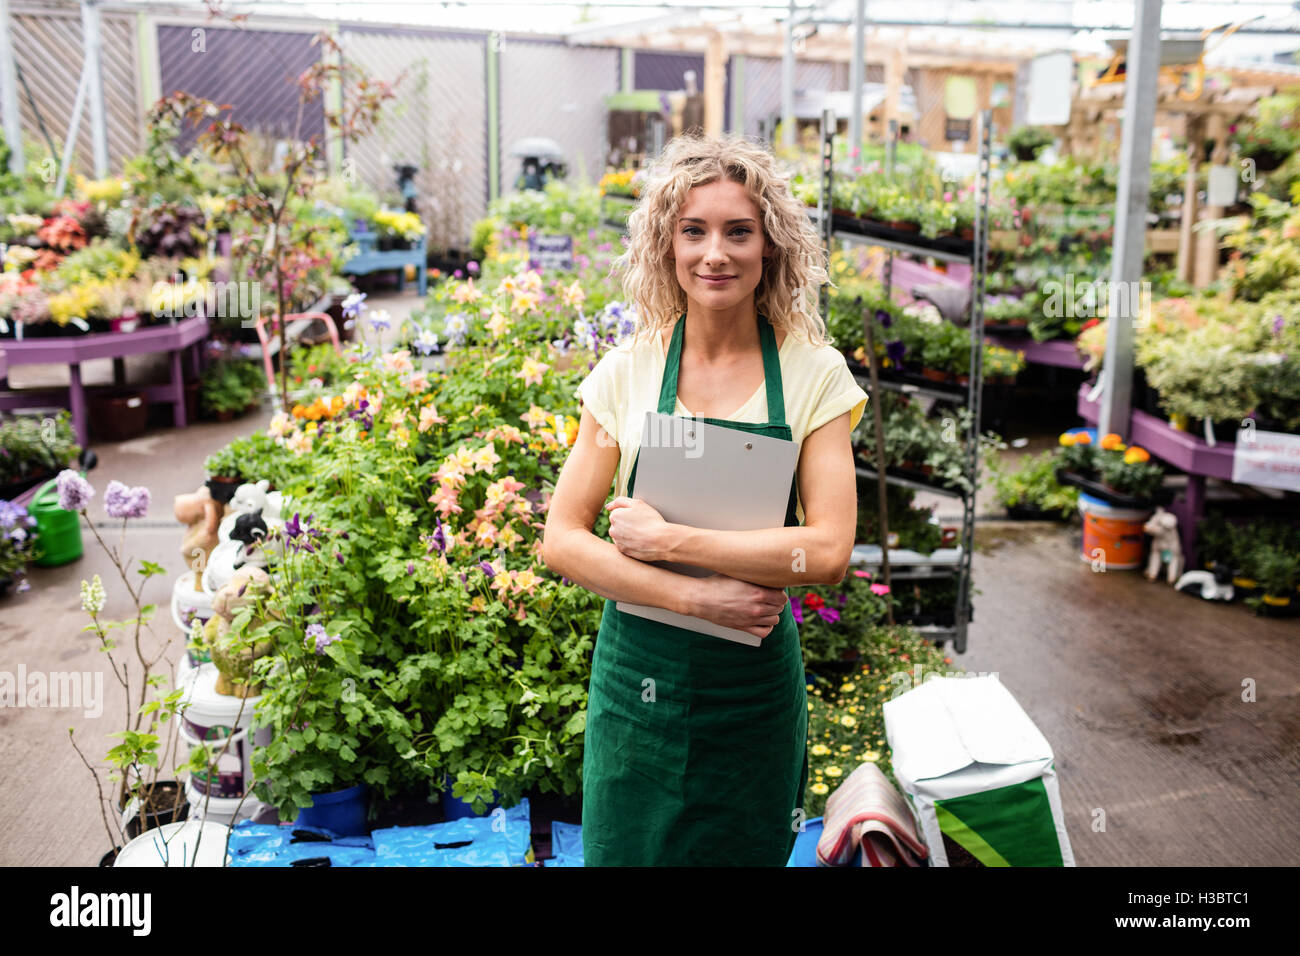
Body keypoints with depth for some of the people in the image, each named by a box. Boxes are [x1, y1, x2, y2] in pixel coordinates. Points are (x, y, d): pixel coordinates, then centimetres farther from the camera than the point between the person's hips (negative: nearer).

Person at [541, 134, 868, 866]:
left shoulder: (814, 374, -6)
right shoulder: (627, 372, -4)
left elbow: (829, 552, -14)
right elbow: (562, 539, -5)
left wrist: (670, 539, -18)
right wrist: (695, 596, -17)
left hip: (757, 681, 0)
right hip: (639, 671, 1)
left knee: (749, 853, 15)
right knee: (622, 851, 12)